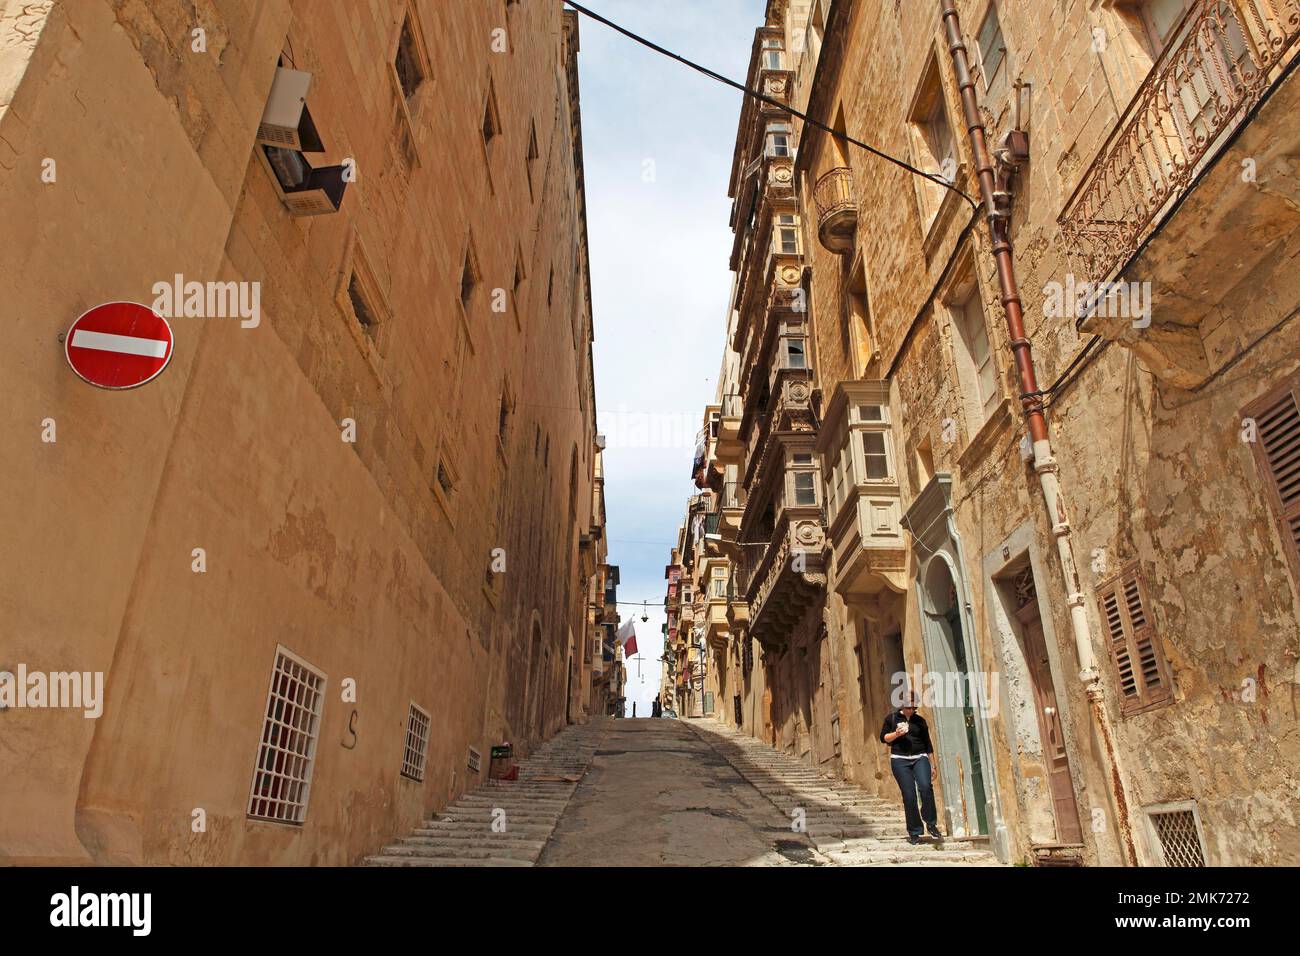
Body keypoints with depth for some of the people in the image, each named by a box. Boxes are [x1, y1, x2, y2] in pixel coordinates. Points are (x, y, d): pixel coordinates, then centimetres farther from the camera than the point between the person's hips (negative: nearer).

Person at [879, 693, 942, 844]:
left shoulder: (920, 721, 12)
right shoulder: (892, 718, 7)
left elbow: (928, 744, 17)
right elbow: (883, 738, 7)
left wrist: (933, 765, 16)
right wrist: (896, 734, -11)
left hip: (920, 758, 1)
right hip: (900, 760, -1)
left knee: (926, 787, -23)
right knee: (909, 796, -6)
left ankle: (931, 824, -5)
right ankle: (914, 832, 9)